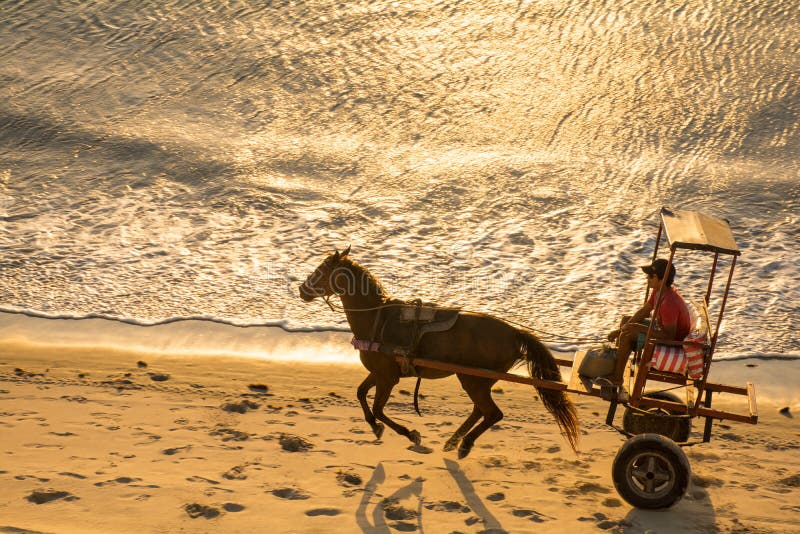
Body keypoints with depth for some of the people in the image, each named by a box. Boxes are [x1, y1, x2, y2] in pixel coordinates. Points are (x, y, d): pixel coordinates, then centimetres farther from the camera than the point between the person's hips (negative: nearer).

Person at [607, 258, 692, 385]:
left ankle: (617, 378, -5)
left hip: (673, 342, -11)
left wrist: (640, 328, -33)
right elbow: (644, 312, 7)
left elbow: (669, 336, -33)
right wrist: (620, 330, 2)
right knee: (626, 320, 17)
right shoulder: (659, 291, -5)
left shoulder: (669, 304, -36)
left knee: (627, 335, -20)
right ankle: (615, 362, 25)